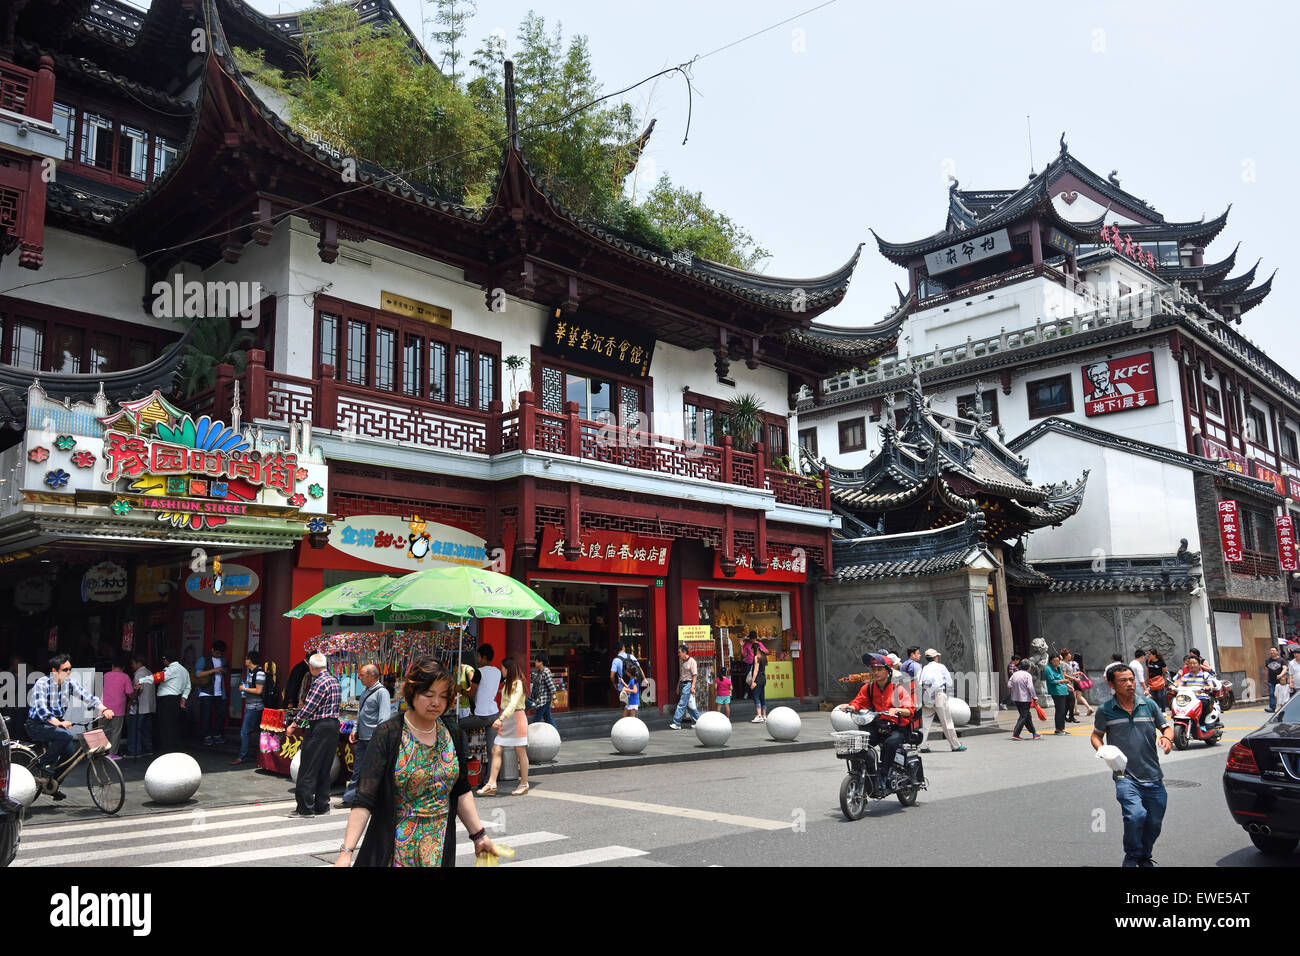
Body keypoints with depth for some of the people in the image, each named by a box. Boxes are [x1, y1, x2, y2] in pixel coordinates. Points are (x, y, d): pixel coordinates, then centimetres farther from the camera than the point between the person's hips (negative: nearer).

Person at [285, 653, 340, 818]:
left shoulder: (320, 682, -14)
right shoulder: (334, 680, 12)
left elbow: (309, 707, -17)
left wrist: (293, 725, -9)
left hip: (319, 728, -9)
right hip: (334, 725, 9)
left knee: (308, 769, -2)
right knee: (325, 769, 14)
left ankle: (305, 808, 1)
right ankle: (322, 805, 19)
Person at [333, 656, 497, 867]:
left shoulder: (453, 735, 3)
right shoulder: (387, 735, -12)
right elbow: (364, 800, -16)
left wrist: (479, 836, 8)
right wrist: (346, 852, -22)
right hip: (394, 849, -4)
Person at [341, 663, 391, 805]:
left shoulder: (381, 692, -11)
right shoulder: (365, 691, 16)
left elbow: (384, 718, -16)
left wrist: (377, 738, -21)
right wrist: (354, 730, 14)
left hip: (373, 740, -8)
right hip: (361, 738, 8)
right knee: (357, 769, 12)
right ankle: (350, 799, 18)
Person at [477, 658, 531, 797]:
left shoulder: (518, 684, -11)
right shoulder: (508, 683, 17)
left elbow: (513, 704, -24)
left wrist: (501, 718, -32)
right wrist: (500, 719, 20)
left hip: (516, 719, -9)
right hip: (505, 720, 9)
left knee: (520, 752, 0)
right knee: (496, 750, 1)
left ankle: (524, 784, 9)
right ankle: (491, 785, 0)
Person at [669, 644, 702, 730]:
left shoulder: (691, 661, -9)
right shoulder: (682, 662, 16)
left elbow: (695, 675, -13)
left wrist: (692, 686, -20)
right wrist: (678, 686, 19)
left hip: (688, 684, -9)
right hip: (682, 684, 9)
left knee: (682, 704, -11)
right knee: (689, 705, 10)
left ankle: (677, 724, -11)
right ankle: (698, 722, 18)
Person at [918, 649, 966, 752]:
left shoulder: (924, 669, 12)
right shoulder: (941, 667, 6)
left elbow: (920, 684, 3)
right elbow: (950, 683, 7)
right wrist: (947, 693, 24)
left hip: (926, 698, 3)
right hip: (939, 696, -3)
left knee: (925, 722, 5)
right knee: (947, 722, 4)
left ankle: (923, 746, -2)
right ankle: (956, 745, 11)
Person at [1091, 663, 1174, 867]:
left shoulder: (1149, 705, 5)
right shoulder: (1105, 710, -1)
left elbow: (1167, 727, 17)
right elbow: (1096, 735, 14)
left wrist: (1167, 738, -6)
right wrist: (1100, 749, -7)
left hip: (1153, 776, 3)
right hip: (1125, 776, -3)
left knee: (1154, 823, 10)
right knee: (1135, 814, -23)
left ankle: (1145, 858, 38)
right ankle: (1131, 857, 2)